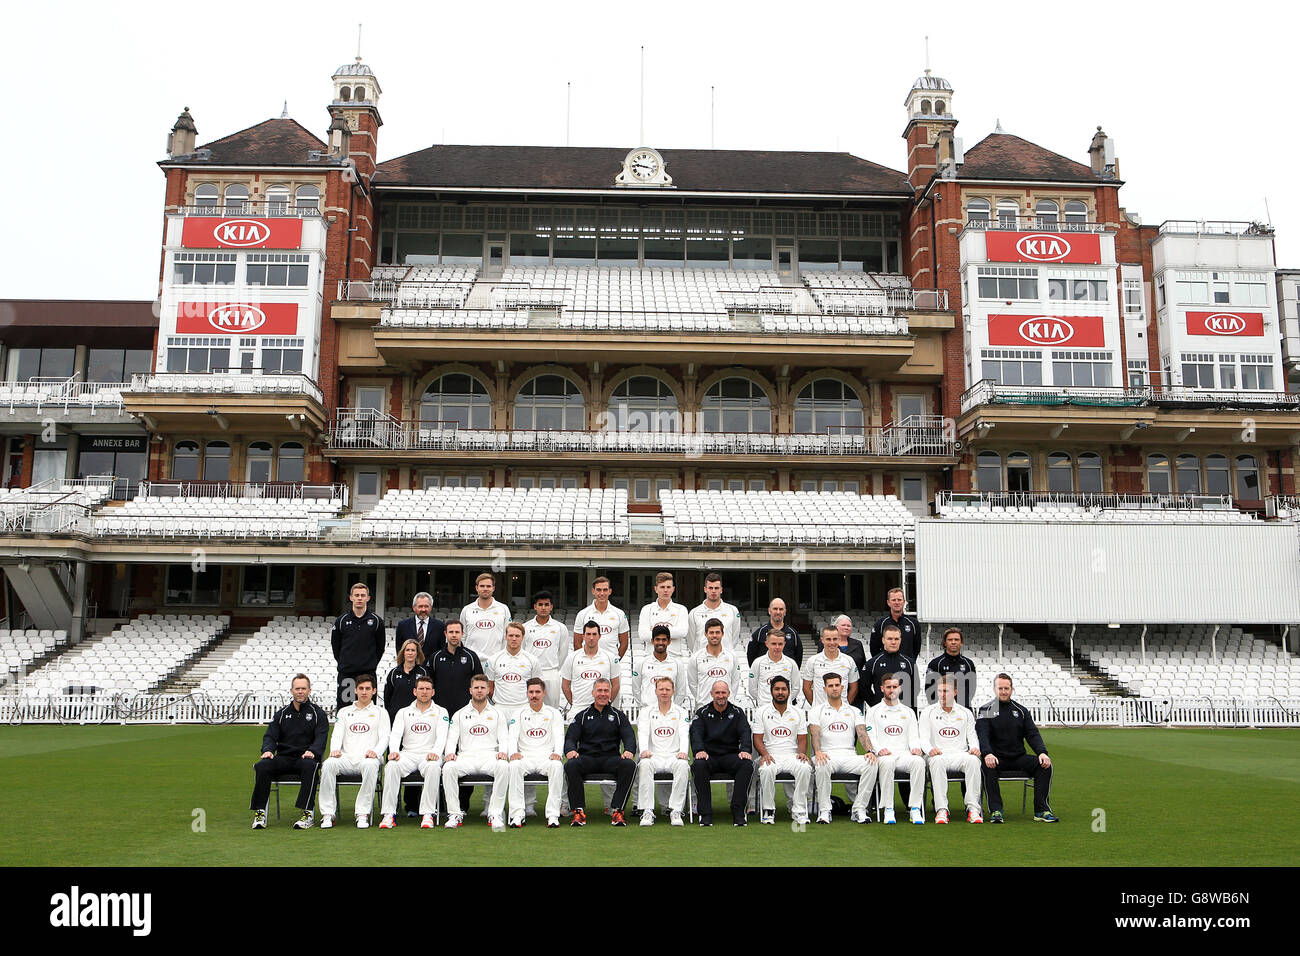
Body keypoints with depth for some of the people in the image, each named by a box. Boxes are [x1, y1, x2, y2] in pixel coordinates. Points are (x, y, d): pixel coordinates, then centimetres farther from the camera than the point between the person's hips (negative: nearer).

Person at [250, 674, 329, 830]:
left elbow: (321, 738, -5)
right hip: (283, 758, 3)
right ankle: (260, 812, -22)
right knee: (261, 766, -27)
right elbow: (270, 736, 10)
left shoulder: (318, 713, 8)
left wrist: (312, 751, -26)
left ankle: (307, 814, -37)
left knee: (310, 766, -38)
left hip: (305, 758, -3)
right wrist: (268, 750, -13)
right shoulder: (282, 713, 18)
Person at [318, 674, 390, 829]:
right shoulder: (344, 712, 24)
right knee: (328, 765, -30)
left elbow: (384, 737, 5)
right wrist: (335, 749, -10)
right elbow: (337, 735, 13)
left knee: (370, 765, -38)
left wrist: (375, 751, -16)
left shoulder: (380, 712, 17)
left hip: (367, 758, -2)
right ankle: (327, 814, -26)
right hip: (346, 757, 2)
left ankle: (363, 814, -33)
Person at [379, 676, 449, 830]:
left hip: (429, 755, -2)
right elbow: (395, 734, 5)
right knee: (391, 766, -31)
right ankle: (389, 813, -28)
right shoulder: (403, 712, 18)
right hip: (408, 754, 2)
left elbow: (442, 736, -2)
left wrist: (435, 752, -23)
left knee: (433, 767, -37)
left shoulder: (441, 712, 13)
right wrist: (394, 751, -17)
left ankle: (427, 814, -33)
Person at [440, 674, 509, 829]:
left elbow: (504, 738, 11)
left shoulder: (496, 713, 17)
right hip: (466, 756, 1)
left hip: (490, 756, -1)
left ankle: (495, 813, -27)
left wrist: (502, 752, -11)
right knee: (448, 767, -32)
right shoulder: (459, 714, 18)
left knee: (503, 767, -35)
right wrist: (449, 752, -11)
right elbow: (452, 738, 11)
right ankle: (455, 814, -22)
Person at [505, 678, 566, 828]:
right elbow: (512, 736, 3)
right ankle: (517, 814, -33)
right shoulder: (519, 713, 14)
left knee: (556, 766, -35)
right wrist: (513, 752, -19)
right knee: (515, 766, -34)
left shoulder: (553, 713, 13)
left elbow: (559, 736, 3)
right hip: (525, 757, 1)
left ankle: (553, 814, -33)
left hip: (547, 757, 0)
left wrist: (557, 753, -19)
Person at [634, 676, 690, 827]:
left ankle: (676, 810, -30)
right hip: (654, 756, 0)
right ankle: (647, 811, -32)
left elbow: (684, 734, 0)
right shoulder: (647, 711, 12)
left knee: (683, 765, -34)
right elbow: (643, 733, -3)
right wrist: (644, 750, -25)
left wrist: (683, 751, -22)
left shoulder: (681, 712, 14)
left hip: (674, 756, 0)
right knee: (644, 764, -34)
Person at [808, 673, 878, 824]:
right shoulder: (816, 710, 12)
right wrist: (818, 752, -25)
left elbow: (862, 732, 5)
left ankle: (859, 809, -20)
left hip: (849, 755, 2)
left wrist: (870, 751, -16)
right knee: (822, 766, -39)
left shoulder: (854, 711, 20)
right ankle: (824, 811, -26)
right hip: (827, 755, -2)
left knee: (871, 764, -29)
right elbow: (815, 733, -4)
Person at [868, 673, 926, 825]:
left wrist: (916, 748, -7)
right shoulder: (874, 711, 14)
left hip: (905, 754, 2)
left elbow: (914, 736, 16)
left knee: (919, 761, -33)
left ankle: (915, 809, -31)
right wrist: (878, 749, -15)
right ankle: (888, 809, -33)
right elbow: (870, 737, 5)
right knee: (887, 762, -39)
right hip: (884, 755, -2)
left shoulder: (908, 712, 23)